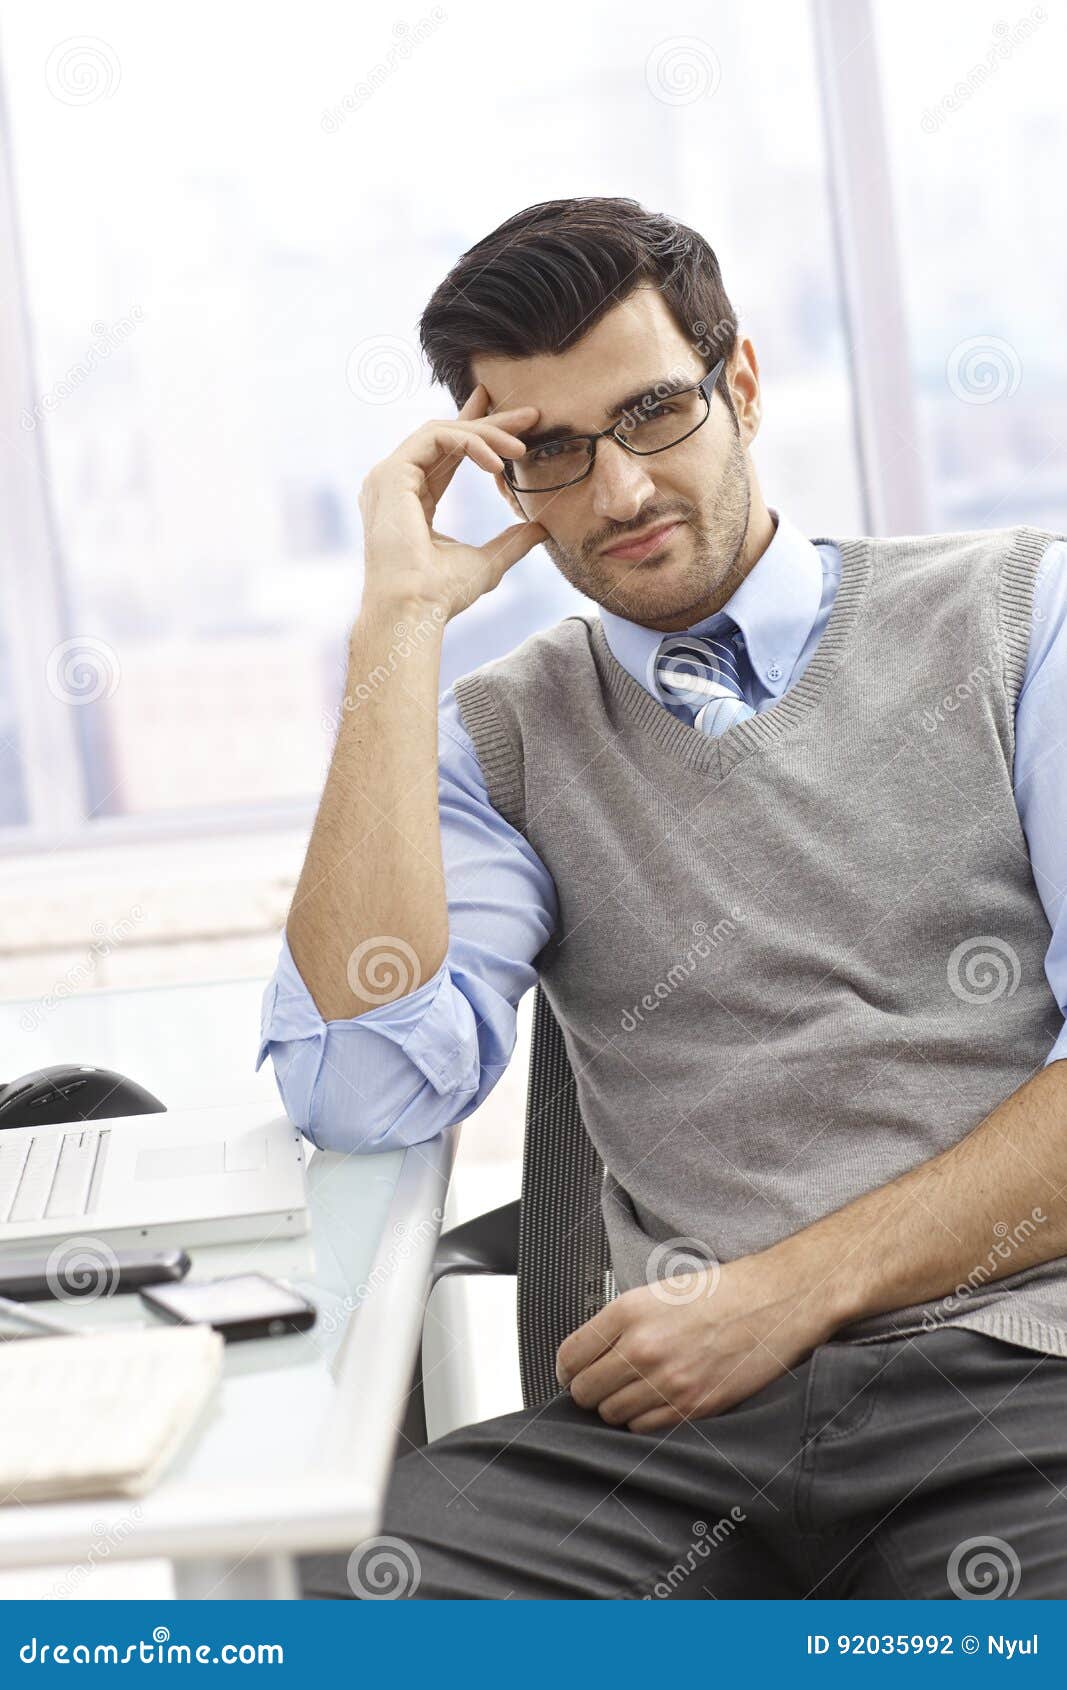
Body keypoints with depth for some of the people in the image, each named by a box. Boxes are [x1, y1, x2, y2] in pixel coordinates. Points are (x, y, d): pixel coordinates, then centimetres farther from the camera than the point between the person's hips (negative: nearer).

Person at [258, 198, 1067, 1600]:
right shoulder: (501, 738, 14)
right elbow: (367, 1091, -5)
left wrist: (789, 1290, -8)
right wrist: (401, 619, -2)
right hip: (697, 1414, 2)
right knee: (335, 1592, -24)